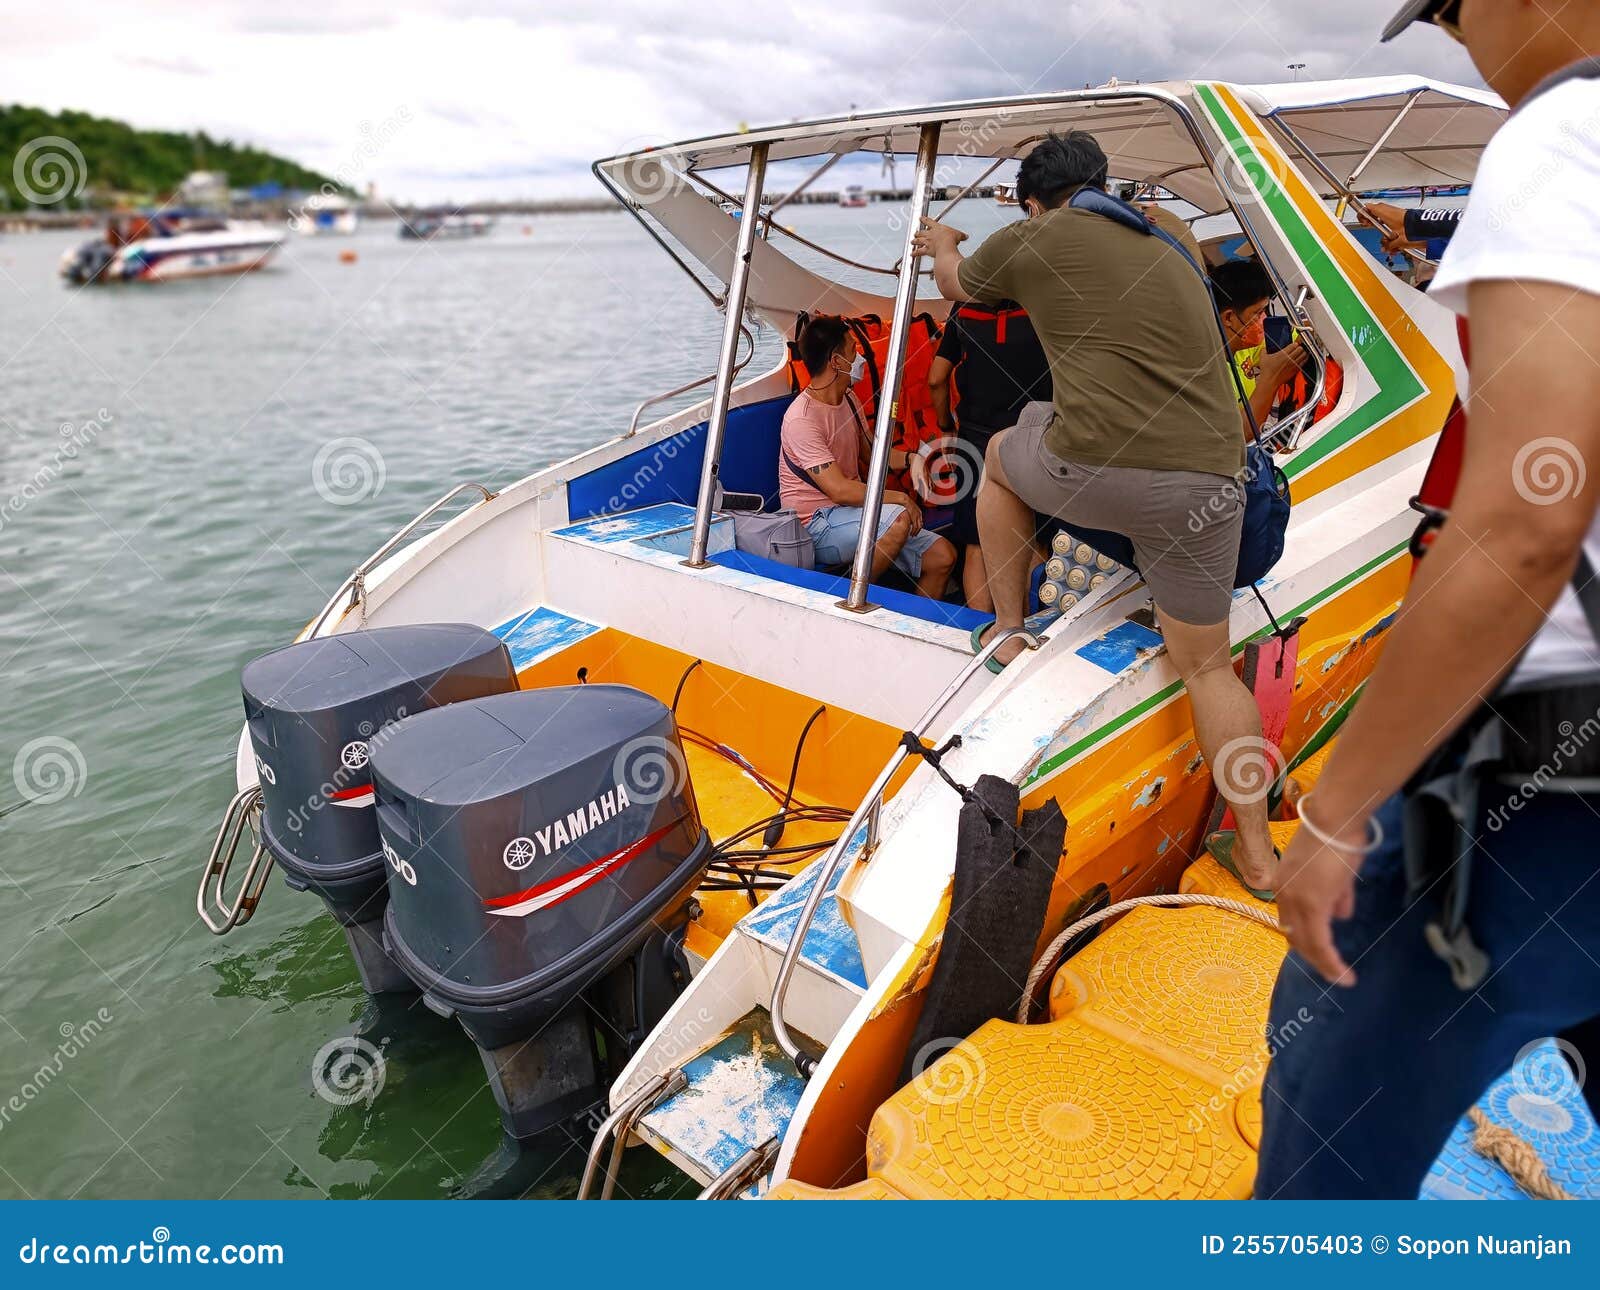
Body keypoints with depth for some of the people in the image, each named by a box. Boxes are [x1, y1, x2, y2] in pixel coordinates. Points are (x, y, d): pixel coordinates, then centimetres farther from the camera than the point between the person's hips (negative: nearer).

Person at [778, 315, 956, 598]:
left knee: (942, 557, -6)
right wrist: (899, 498, -18)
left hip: (851, 512, 8)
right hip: (817, 525, -8)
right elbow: (840, 490, -25)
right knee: (898, 517, -33)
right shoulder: (802, 418, -18)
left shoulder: (849, 400, 11)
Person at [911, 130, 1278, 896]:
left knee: (1002, 455, 30)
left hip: (1096, 469, -5)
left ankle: (1008, 633, 31)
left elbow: (956, 286, 29)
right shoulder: (1166, 253, 24)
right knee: (1207, 665, 17)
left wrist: (942, 246, 54)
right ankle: (1257, 856, 20)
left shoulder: (1032, 239, 9)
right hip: (1208, 481, 5)